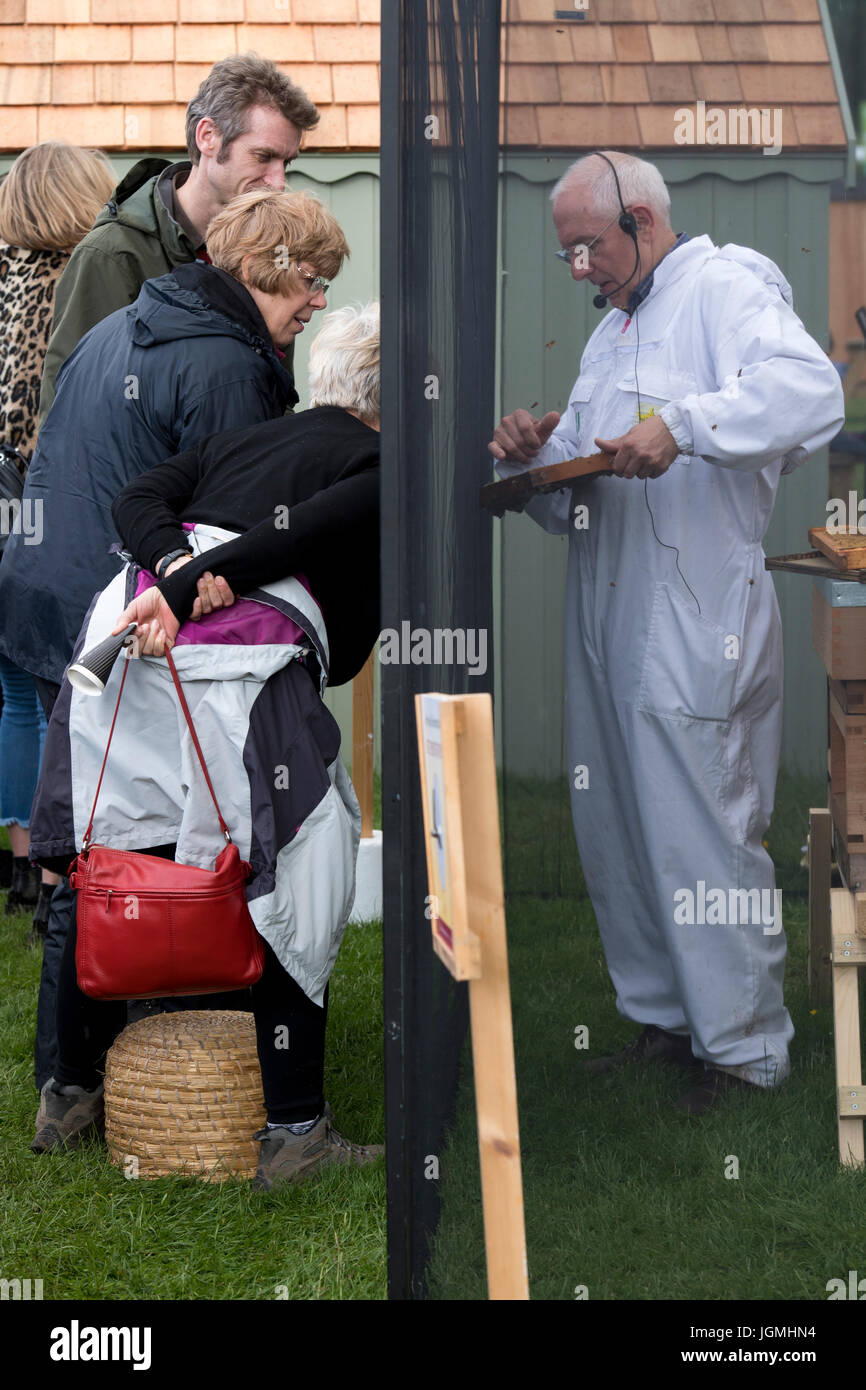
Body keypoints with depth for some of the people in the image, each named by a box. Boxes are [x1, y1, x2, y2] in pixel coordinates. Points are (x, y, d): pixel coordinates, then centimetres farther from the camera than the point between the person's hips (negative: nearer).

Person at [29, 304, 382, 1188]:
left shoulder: (243, 439, 28)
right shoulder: (379, 470, 11)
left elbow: (139, 501, 12)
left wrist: (177, 565, -5)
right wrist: (188, 585, -7)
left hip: (127, 632, 6)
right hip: (243, 667, -6)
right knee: (288, 888, 3)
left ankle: (70, 1091, 26)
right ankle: (294, 1131, 4)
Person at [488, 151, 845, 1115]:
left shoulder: (723, 286, -4)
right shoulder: (609, 337, 24)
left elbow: (811, 390, -25)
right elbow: (569, 507, 22)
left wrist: (681, 427, -34)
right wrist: (530, 460, 1)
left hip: (696, 622, -9)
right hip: (606, 619, 9)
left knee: (700, 836, -6)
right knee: (616, 829, 12)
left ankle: (745, 1044, 4)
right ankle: (663, 1016, 24)